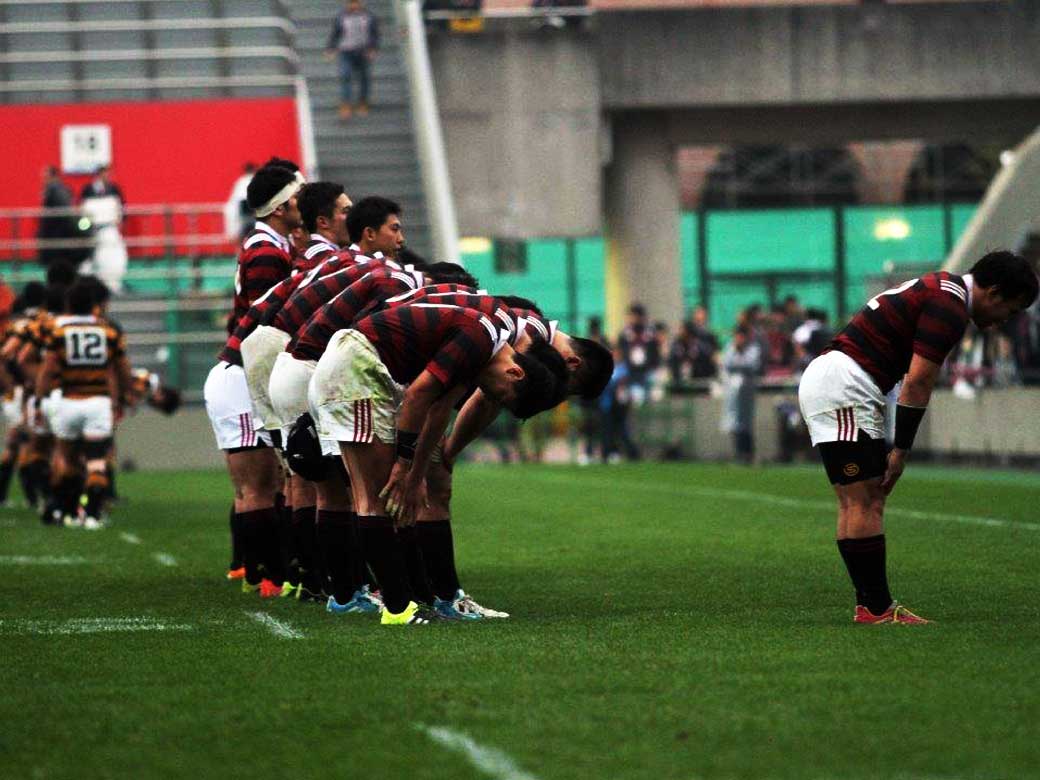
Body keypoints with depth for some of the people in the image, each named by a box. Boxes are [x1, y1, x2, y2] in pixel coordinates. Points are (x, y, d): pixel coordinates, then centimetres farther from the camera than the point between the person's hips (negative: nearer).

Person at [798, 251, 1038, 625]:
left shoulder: (940, 288, 20)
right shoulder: (950, 307, -13)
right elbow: (917, 382, -16)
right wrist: (902, 449, -10)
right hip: (841, 386, -10)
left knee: (867, 501, 9)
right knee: (864, 503, -9)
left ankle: (871, 604, 9)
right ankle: (876, 608, -9)